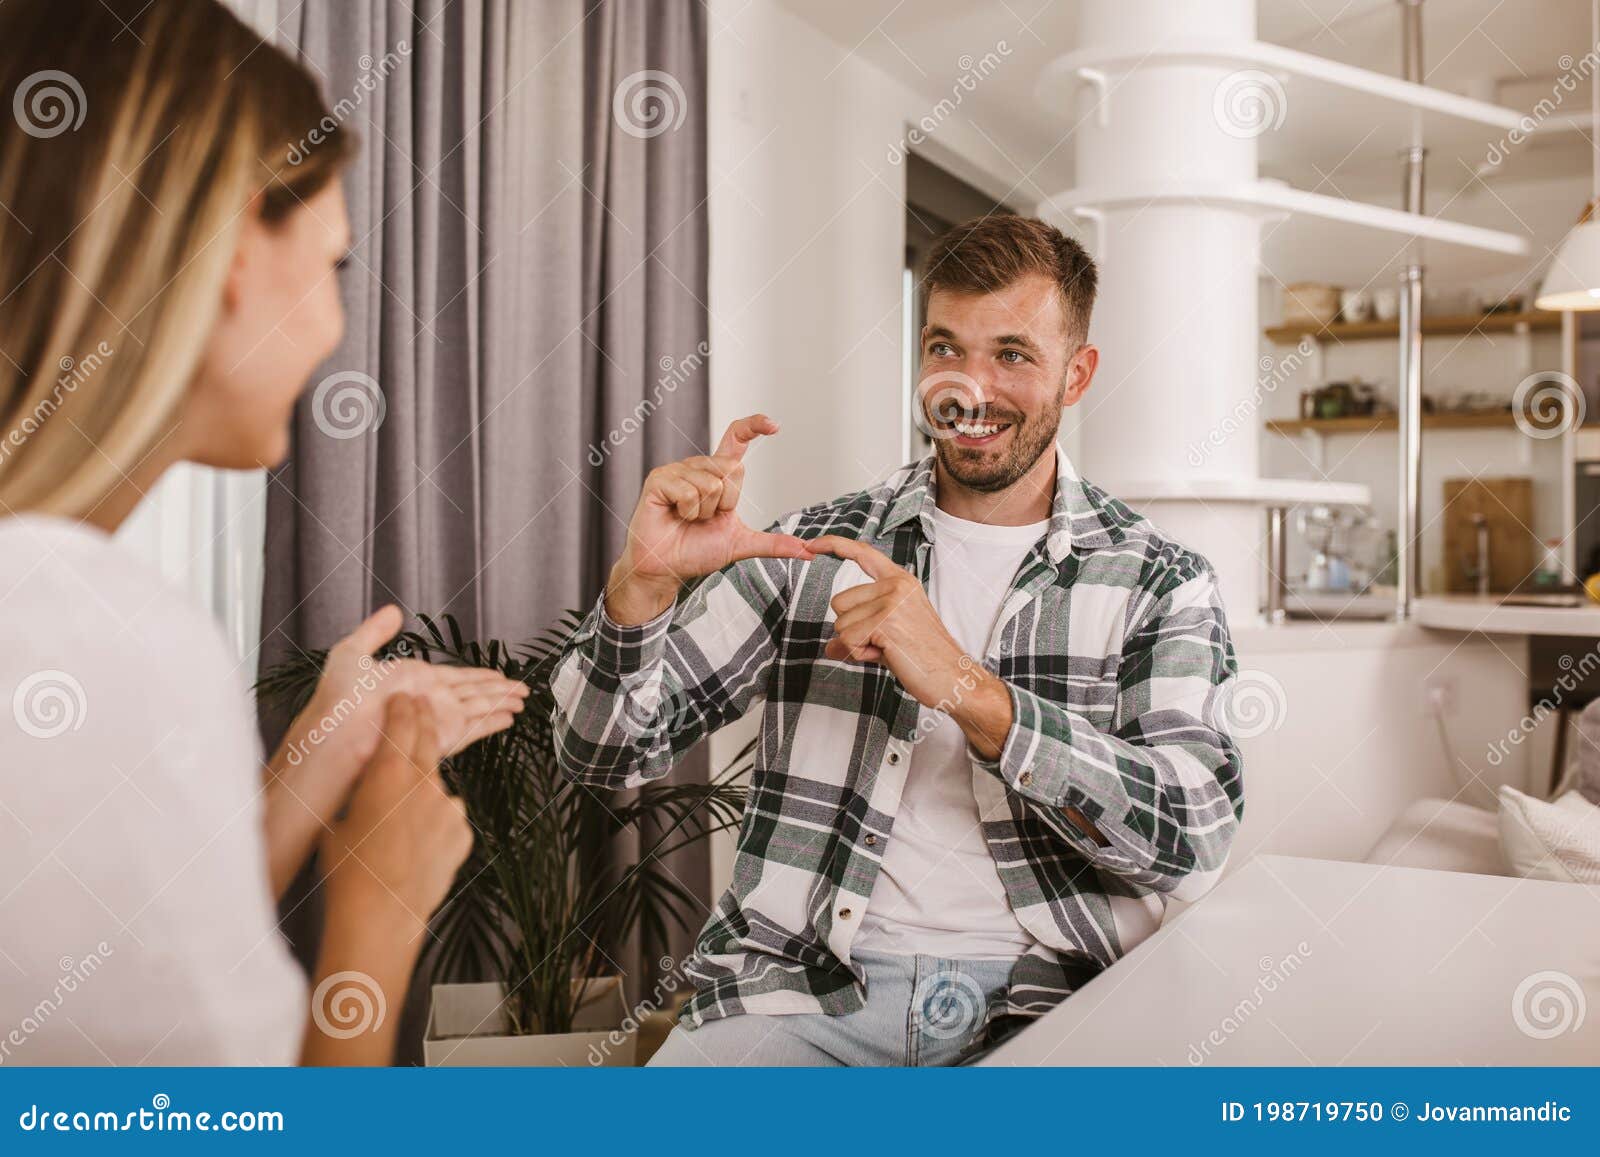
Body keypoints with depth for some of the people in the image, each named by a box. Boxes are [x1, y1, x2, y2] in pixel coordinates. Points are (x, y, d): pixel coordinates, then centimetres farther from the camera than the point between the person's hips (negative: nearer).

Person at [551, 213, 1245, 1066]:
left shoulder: (1161, 584, 5)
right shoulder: (812, 553, 7)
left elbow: (1195, 837, -11)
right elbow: (604, 754, 6)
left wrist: (966, 687, -20)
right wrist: (644, 582, -14)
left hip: (1045, 996, 1)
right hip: (803, 987, 0)